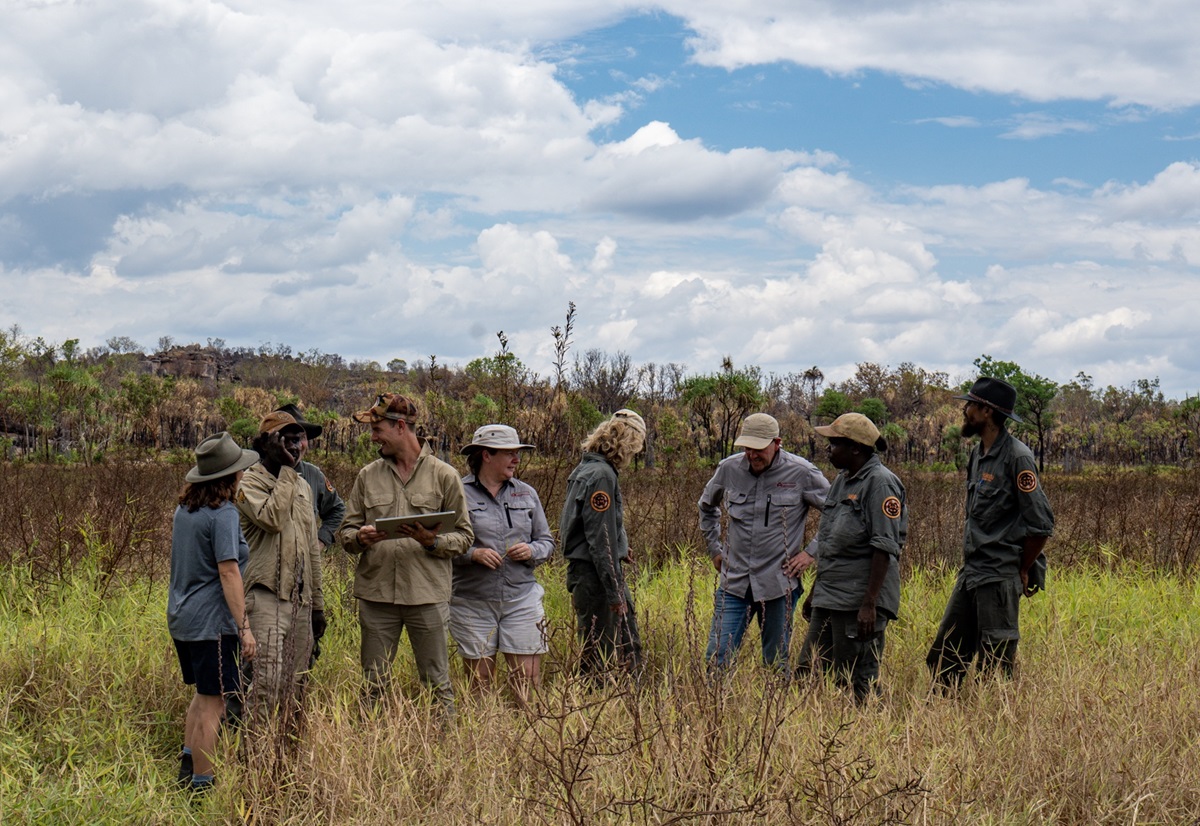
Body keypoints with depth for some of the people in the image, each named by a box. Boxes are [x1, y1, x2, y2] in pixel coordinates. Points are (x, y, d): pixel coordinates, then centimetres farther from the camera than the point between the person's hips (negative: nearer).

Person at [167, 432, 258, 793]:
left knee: (205, 694, 22)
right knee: (212, 702, -1)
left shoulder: (184, 509, 9)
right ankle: (202, 784, 4)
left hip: (181, 617, 9)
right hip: (211, 621, -9)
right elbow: (228, 573, -19)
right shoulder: (223, 514, -17)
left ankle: (188, 765, 24)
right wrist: (244, 627, -17)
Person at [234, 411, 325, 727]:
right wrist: (286, 472, -14)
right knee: (266, 680, -16)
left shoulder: (303, 486, 20)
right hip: (267, 595, -7)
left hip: (301, 599, 7)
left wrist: (318, 603, 21)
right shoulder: (250, 483, -3)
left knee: (294, 685, 8)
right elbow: (272, 518, -24)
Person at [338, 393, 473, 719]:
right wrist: (360, 537, -10)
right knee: (372, 685, 8)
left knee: (437, 684, 2)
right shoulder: (368, 476, 12)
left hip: (427, 596, -3)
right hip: (376, 594, 3)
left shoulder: (444, 476, 3)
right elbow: (346, 530, 13)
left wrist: (433, 541, -16)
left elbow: (464, 536, 3)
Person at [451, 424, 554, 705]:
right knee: (479, 682, 4)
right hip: (472, 602, -3)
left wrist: (532, 551, -5)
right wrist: (473, 554, -18)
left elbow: (547, 542, 17)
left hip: (522, 599, 3)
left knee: (528, 680, -3)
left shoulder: (527, 494, 12)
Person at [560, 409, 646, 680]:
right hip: (594, 576, -10)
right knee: (598, 657, -3)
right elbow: (600, 538, -21)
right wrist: (614, 592, -19)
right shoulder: (601, 476, -19)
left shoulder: (585, 469, 12)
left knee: (630, 646, 15)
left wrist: (618, 550, 21)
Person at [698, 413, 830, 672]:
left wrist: (813, 553, -4)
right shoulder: (729, 469, 1)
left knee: (777, 664, 8)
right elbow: (707, 507, 23)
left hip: (779, 585, -2)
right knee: (716, 659, -4)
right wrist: (714, 548, 17)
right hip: (734, 582, 2)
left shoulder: (801, 473, -8)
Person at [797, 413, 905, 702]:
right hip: (828, 599, 9)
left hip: (858, 602, -9)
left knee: (860, 682, -6)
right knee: (809, 672, 8)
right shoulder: (842, 480, 17)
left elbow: (884, 548, -17)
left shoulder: (880, 483, -11)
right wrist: (814, 591, 25)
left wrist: (869, 604, -22)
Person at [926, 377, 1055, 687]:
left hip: (999, 580, -9)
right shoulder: (978, 454, 13)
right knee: (942, 662, 10)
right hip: (970, 574, 9)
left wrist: (1022, 572, -6)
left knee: (997, 668, -3)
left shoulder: (1016, 457, -14)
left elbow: (1041, 524, -16)